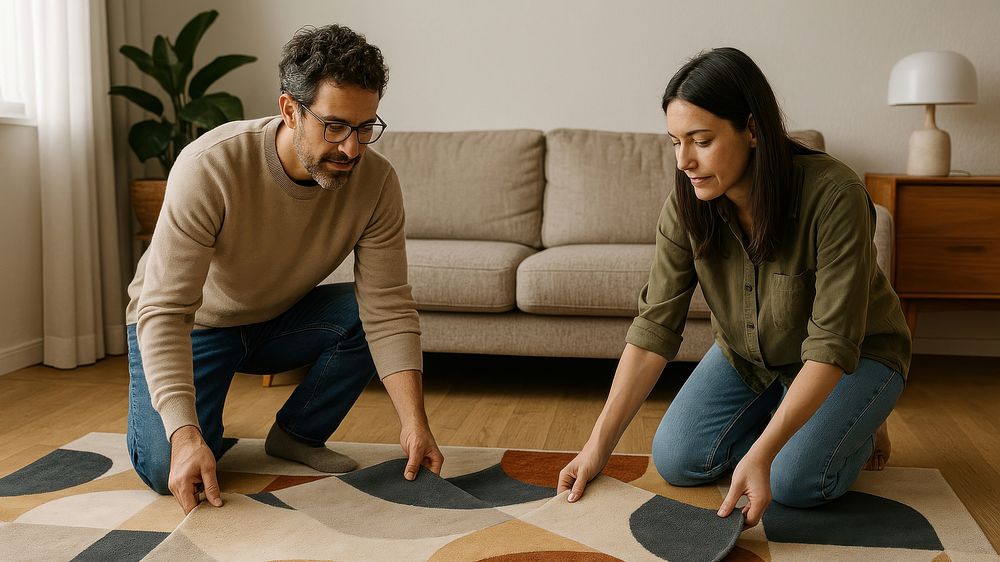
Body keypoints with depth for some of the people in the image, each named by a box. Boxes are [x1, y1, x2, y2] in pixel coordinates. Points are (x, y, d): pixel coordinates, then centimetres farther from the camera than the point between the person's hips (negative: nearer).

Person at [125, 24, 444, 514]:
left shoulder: (376, 182, -23)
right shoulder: (209, 167, -34)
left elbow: (387, 309, -23)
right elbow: (165, 312, -35)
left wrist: (414, 423, -34)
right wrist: (185, 436, -45)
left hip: (281, 318, 4)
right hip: (195, 326, -3)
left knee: (370, 314, -23)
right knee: (166, 469, -24)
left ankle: (298, 436, -1)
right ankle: (202, 426, 13)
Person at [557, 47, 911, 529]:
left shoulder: (832, 195, -33)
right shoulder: (686, 207, -19)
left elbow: (831, 347, -33)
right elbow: (654, 328, -19)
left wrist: (762, 453, -41)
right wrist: (599, 444, -23)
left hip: (854, 356, -4)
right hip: (746, 355, 4)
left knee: (793, 481, -24)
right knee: (676, 462, -10)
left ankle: (858, 426, 9)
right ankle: (777, 418, 16)